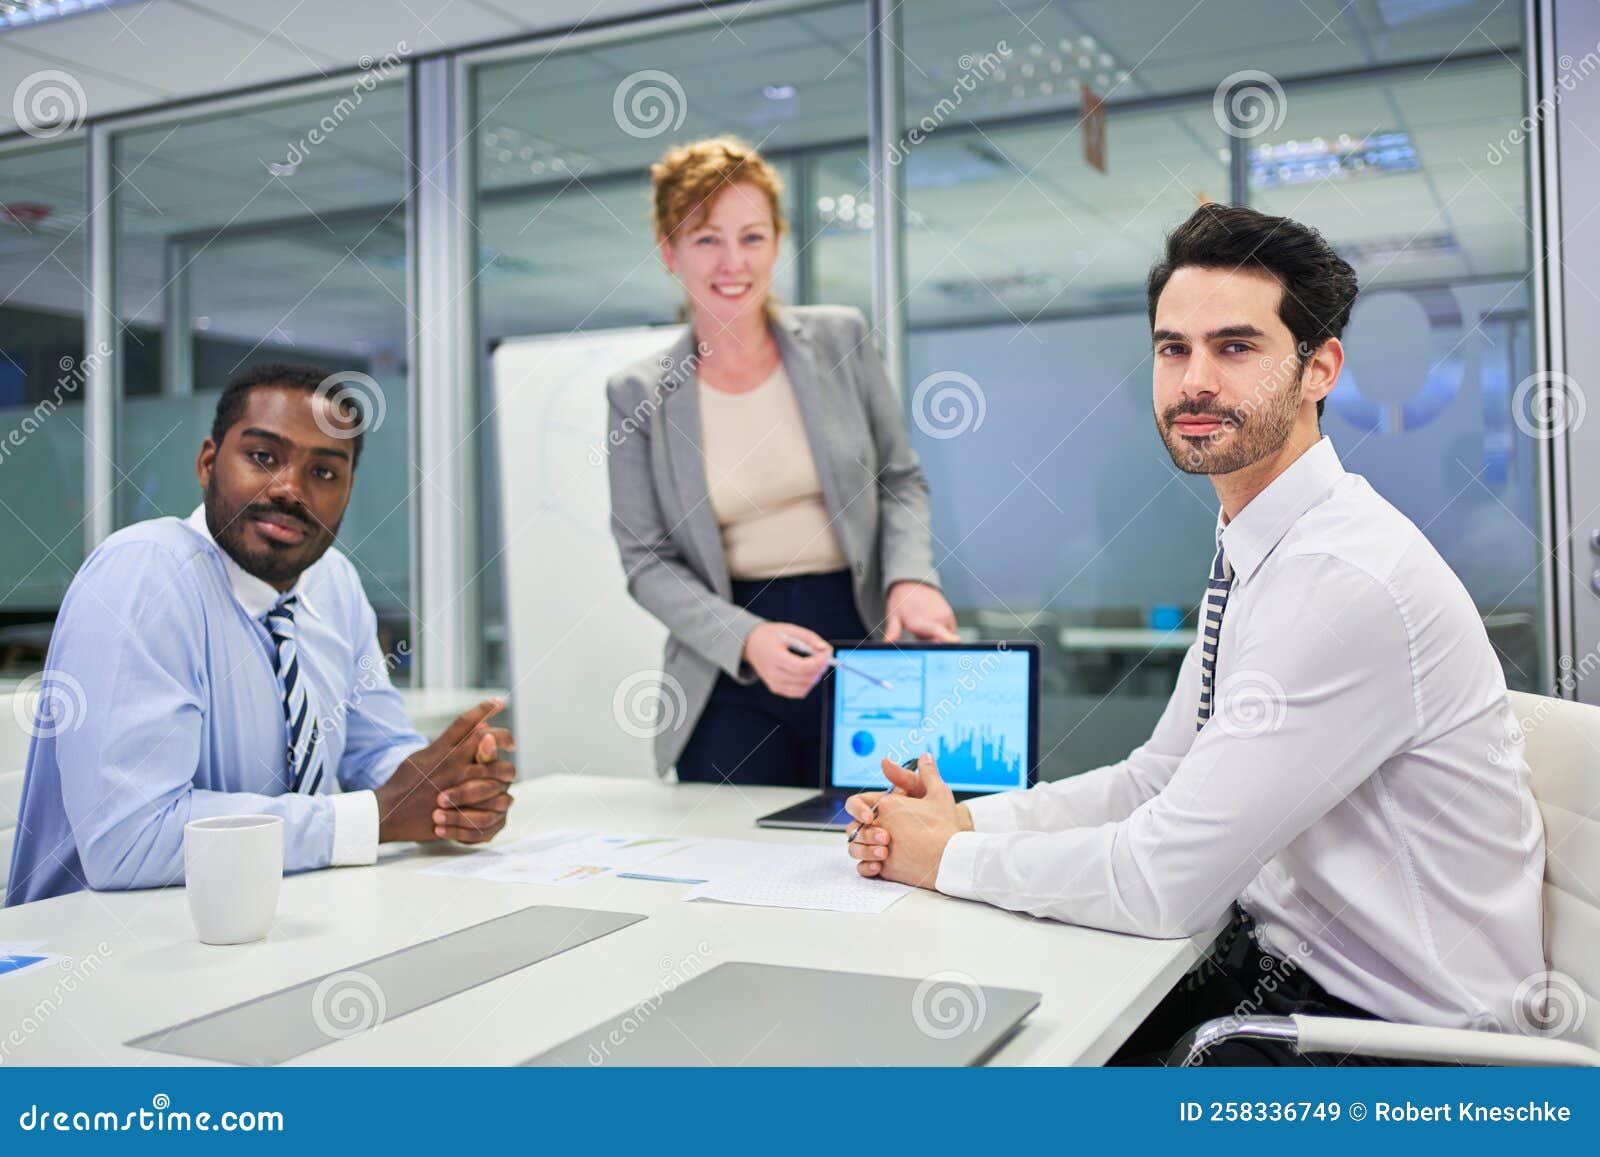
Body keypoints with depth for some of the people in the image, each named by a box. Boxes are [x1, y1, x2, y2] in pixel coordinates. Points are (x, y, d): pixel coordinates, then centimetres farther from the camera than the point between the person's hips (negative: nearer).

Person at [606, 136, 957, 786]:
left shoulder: (840, 340, 3)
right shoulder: (639, 395, 0)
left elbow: (900, 478, 9)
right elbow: (647, 560, -1)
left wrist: (911, 576, -11)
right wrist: (745, 640, -16)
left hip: (861, 647, 1)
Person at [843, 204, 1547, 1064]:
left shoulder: (1348, 580, -26)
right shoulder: (1250, 554, 5)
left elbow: (1165, 882, -26)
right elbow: (1159, 776, 11)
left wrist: (950, 857, -12)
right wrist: (966, 821, -3)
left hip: (1395, 1025, -8)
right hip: (1285, 960, 8)